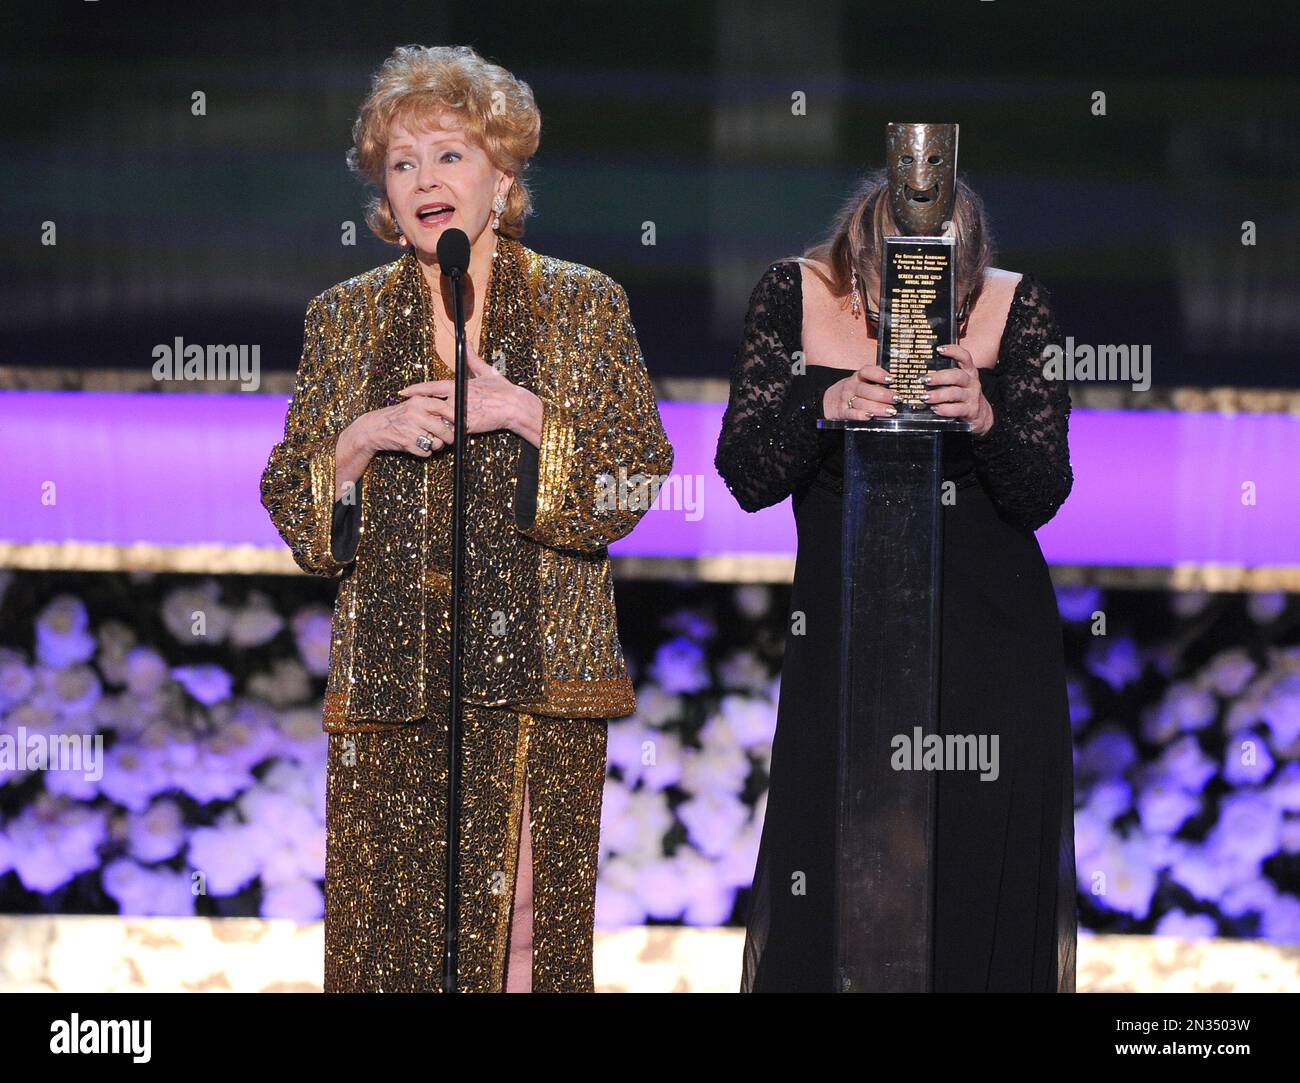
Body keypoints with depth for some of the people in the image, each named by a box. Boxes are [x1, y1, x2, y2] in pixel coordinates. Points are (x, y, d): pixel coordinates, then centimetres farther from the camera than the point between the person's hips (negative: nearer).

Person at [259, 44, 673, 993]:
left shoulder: (584, 306, 6)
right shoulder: (345, 319, 11)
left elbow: (638, 478, 0)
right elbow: (290, 502, 10)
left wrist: (524, 414, -13)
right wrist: (364, 438, -9)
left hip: (535, 666, -1)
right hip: (390, 672, 2)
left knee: (524, 910, -4)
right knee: (391, 920, -2)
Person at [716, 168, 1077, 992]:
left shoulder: (1015, 307, -8)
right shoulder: (795, 297, -6)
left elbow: (1042, 496, -10)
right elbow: (746, 478, -8)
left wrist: (985, 420, -30)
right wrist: (823, 410, -26)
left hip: (992, 645, 0)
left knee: (989, 888, 1)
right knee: (825, 887, -2)